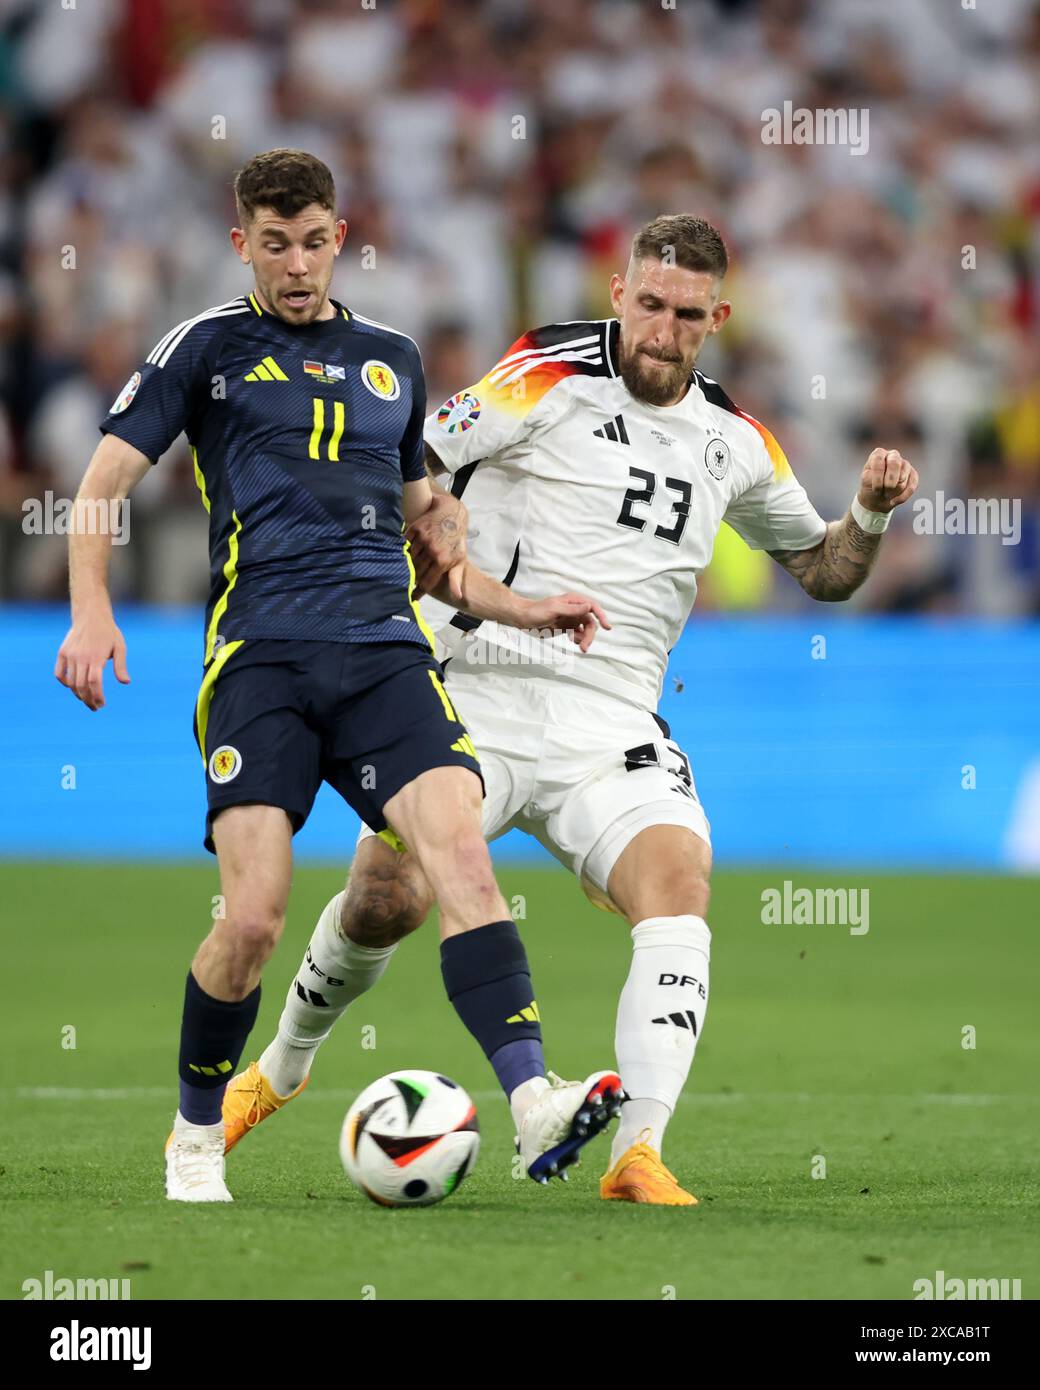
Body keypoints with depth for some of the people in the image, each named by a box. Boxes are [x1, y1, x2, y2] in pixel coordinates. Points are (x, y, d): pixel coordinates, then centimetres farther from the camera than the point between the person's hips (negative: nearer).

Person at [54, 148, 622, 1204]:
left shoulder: (391, 361, 22)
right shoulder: (208, 346, 10)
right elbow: (102, 484, 6)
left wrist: (524, 608, 18)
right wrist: (90, 612, -11)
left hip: (384, 645, 3)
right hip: (260, 652, -3)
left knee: (460, 850, -22)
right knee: (254, 916, -14)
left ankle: (534, 1104, -34)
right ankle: (196, 1138, 10)